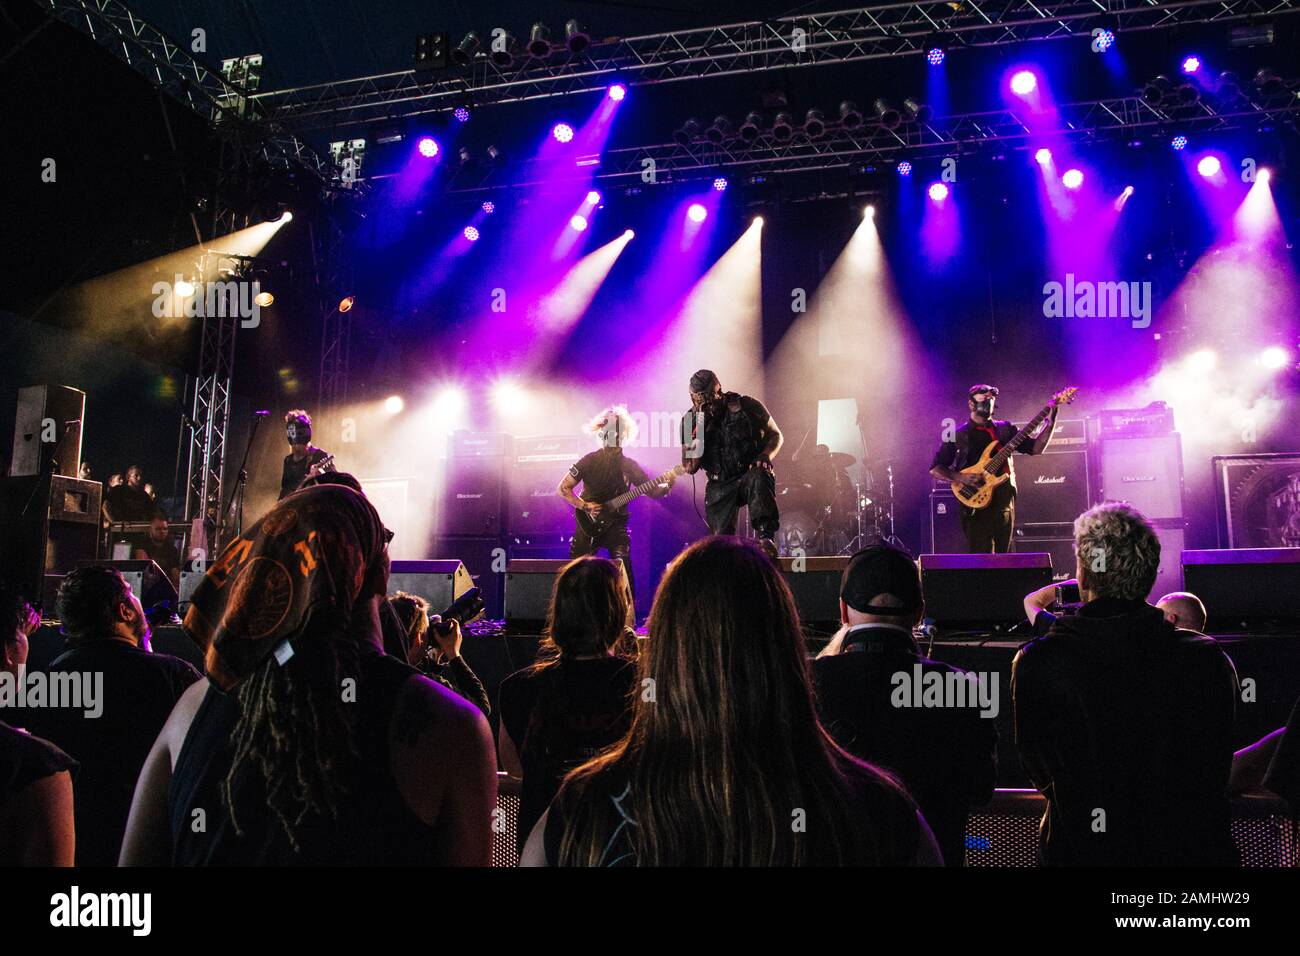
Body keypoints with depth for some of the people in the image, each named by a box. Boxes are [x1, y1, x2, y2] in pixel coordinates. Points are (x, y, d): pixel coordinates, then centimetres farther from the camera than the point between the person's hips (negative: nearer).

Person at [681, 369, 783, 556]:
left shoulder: (747, 406, -8)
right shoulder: (690, 421, -1)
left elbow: (776, 435, 4)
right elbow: (690, 468, -7)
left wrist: (766, 455, -18)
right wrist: (699, 429, -17)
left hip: (750, 473, -2)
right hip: (719, 486, 2)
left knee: (759, 477, -38)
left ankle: (766, 537, -37)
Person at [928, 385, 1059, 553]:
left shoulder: (1005, 429, 13)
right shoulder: (958, 435, 5)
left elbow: (1036, 448, 8)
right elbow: (935, 468, 4)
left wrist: (1051, 421, -3)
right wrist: (961, 478, -13)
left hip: (1004, 503, 3)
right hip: (975, 506, -3)